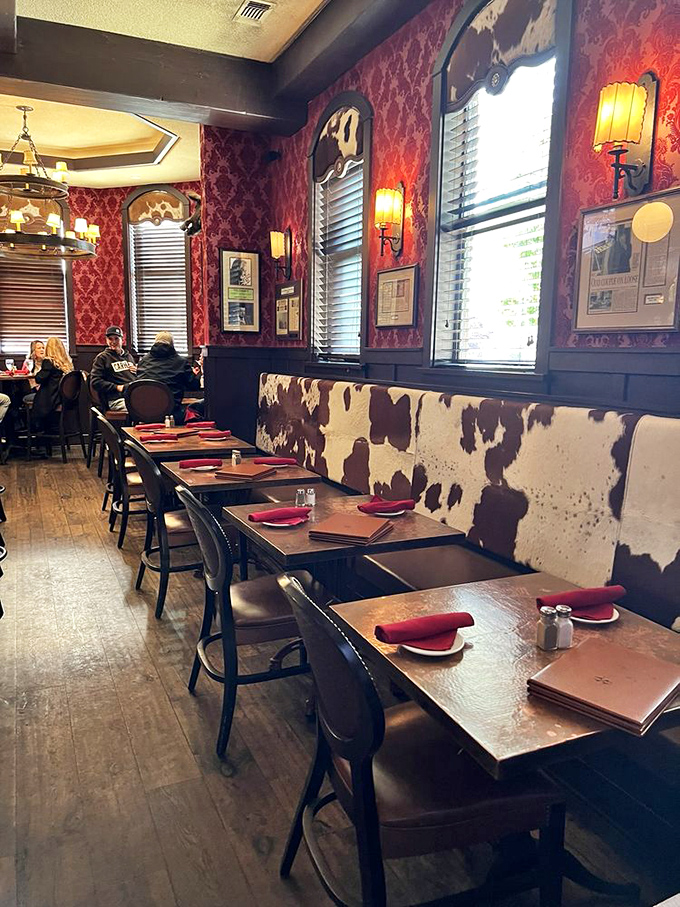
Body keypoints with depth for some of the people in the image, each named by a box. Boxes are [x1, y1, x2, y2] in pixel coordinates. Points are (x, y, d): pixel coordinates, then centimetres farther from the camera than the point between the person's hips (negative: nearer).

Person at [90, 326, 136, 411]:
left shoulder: (128, 356, 29)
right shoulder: (101, 358, 11)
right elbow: (94, 382, 2)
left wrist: (137, 371, 14)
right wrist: (117, 387, -8)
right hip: (118, 399, -5)